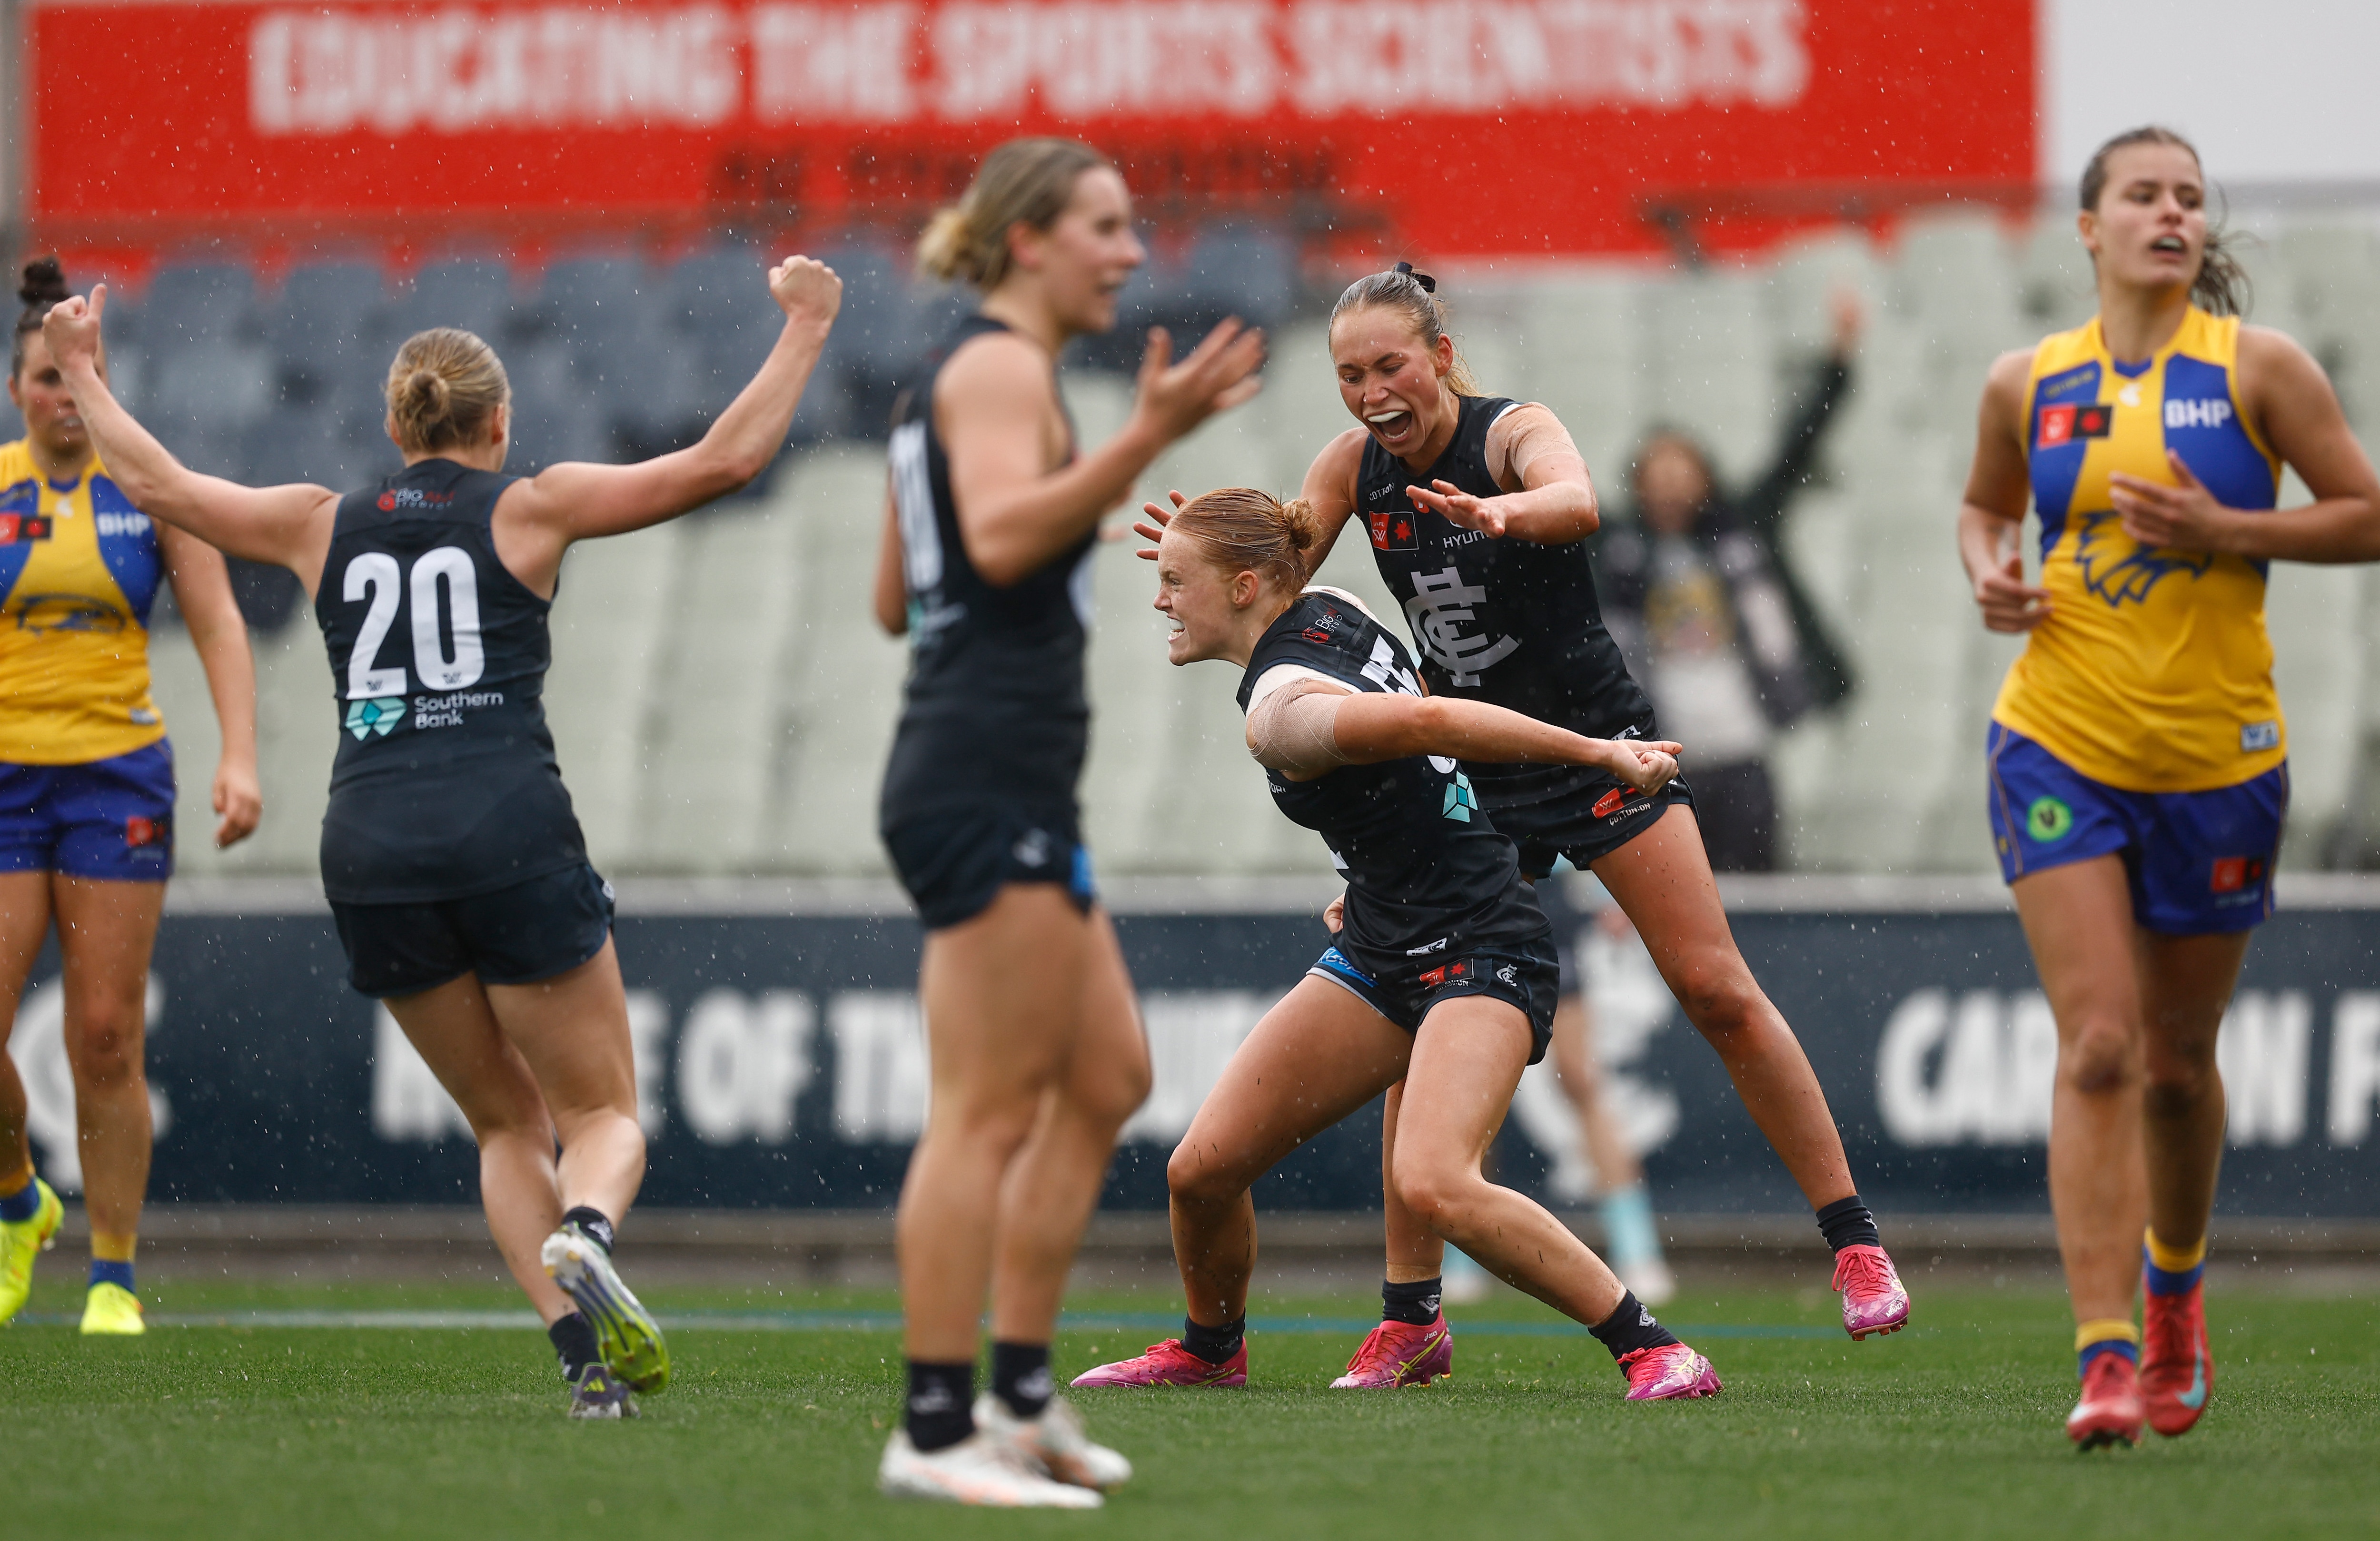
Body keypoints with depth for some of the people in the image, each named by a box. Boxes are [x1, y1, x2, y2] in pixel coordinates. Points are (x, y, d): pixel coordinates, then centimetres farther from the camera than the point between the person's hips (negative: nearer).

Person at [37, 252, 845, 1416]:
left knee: (508, 1122, 17)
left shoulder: (323, 526, 14)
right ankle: (584, 1234, -30)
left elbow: (156, 482, 26)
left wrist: (83, 371, 40)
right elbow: (724, 459, 3)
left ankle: (584, 1347, -1)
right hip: (512, 838, -3)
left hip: (370, 850, 3)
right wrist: (804, 329, 12)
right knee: (604, 1113, 5)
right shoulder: (530, 510, 6)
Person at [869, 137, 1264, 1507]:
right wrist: (1147, 440, -33)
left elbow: (899, 598, 23)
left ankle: (1019, 1396, 16)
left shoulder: (963, 375, 20)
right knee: (990, 1111, -9)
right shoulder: (1000, 367, -9)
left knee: (1108, 1077, 14)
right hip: (992, 787, -11)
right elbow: (999, 534, -26)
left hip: (1011, 796, 11)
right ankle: (936, 1433, -9)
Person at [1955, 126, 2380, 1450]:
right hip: (2061, 745, 0)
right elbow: (1985, 503, 22)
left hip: (2219, 758, 0)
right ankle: (2107, 1358, -16)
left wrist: (2223, 528, -16)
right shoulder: (2029, 384, 4)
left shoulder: (2260, 367, -3)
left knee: (2178, 1060, 12)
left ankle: (2176, 1289, 41)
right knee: (2097, 1047, -13)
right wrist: (1990, 571, 0)